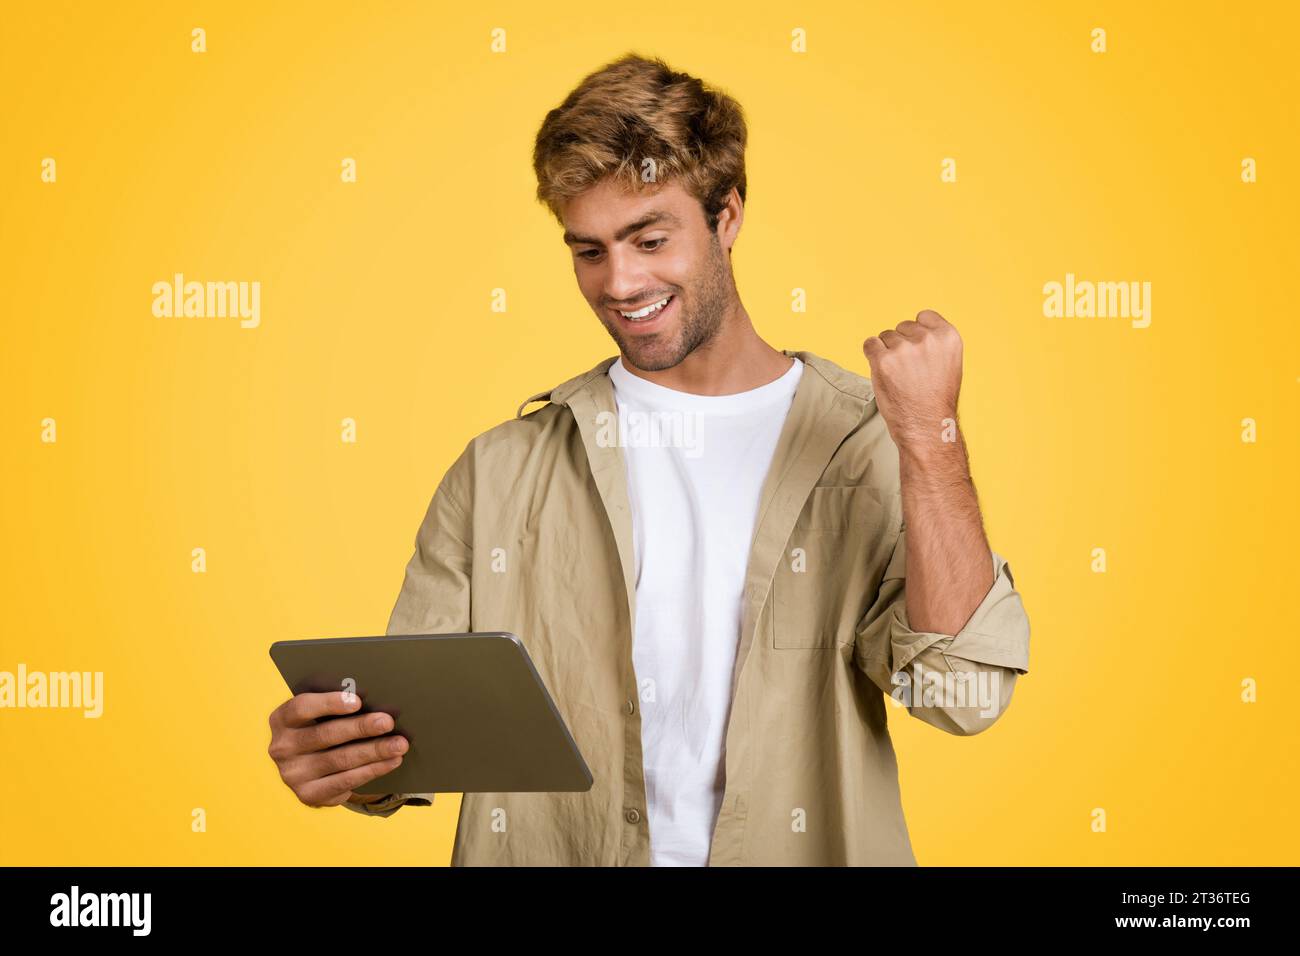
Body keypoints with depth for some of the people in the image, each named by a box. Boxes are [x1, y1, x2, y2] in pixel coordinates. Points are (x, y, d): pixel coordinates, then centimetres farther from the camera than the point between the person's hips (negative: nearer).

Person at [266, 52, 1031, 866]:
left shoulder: (872, 449, 4)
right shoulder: (500, 472, 8)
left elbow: (964, 694, -6)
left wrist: (929, 433, -12)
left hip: (795, 855, -2)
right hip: (554, 855, 2)